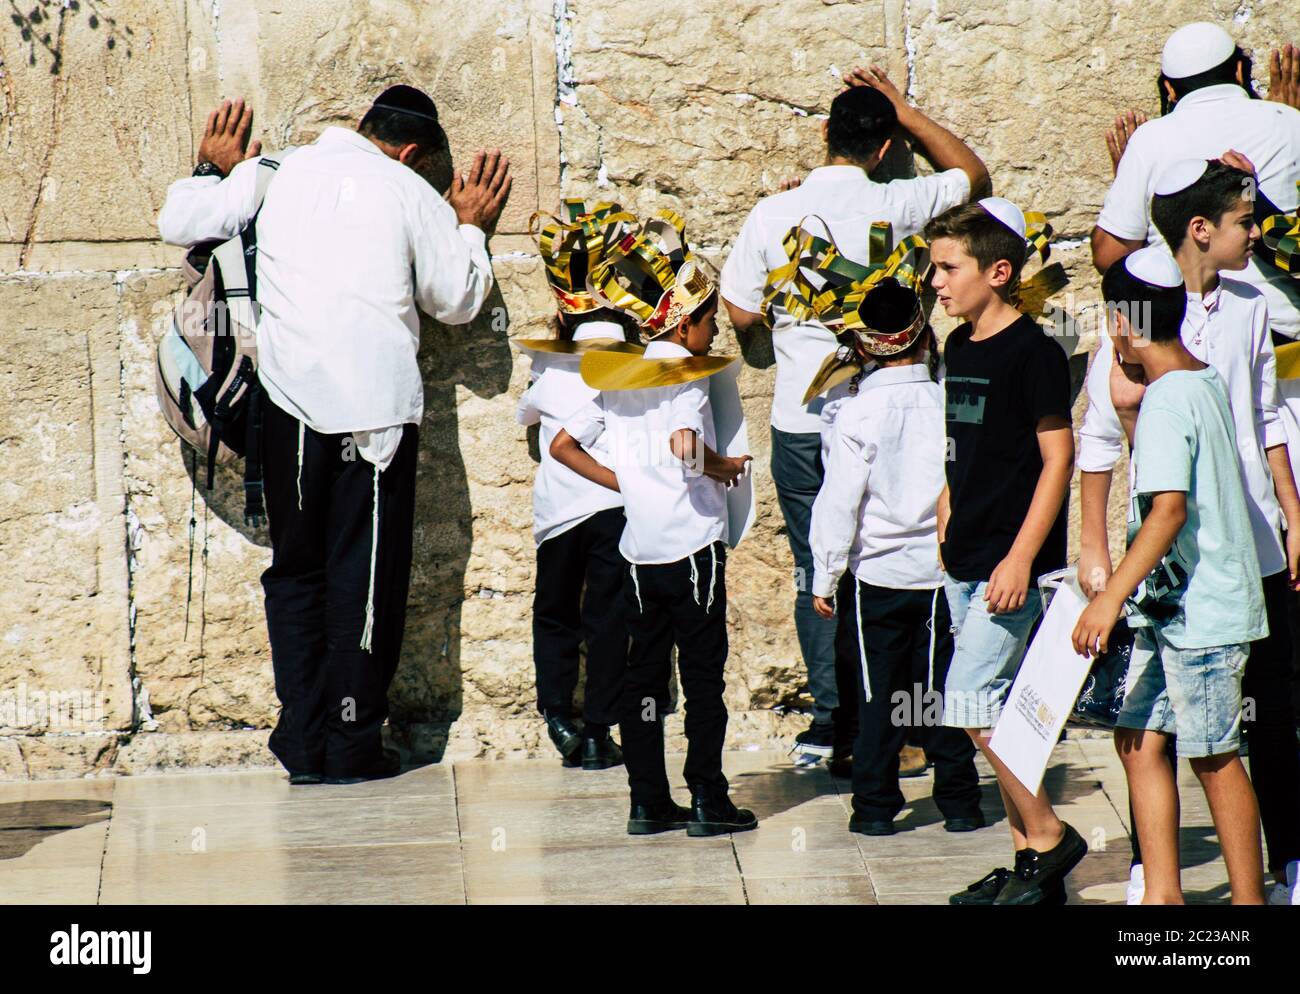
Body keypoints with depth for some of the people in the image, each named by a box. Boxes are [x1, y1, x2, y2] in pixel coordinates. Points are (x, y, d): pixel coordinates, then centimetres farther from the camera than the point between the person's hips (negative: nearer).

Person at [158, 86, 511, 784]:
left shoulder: (274, 174, 7)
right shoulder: (413, 196, 3)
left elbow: (178, 223, 11)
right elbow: (456, 303, 12)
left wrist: (213, 170, 29)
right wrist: (470, 228, 28)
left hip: (291, 399, 2)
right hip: (377, 404, -2)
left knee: (295, 569, 11)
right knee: (366, 576, 4)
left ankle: (303, 745, 8)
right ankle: (352, 744, 5)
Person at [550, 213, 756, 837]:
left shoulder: (618, 379, 9)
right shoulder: (686, 380, -11)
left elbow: (563, 446, 11)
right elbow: (685, 445, -28)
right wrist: (727, 466, -9)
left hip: (639, 548, 6)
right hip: (693, 545, -6)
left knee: (645, 671, 10)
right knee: (703, 674, 1)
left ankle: (647, 802, 11)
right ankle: (708, 801, 2)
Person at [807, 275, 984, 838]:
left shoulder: (857, 414, -12)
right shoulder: (950, 405, -5)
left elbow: (839, 501, -10)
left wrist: (825, 576, -2)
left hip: (877, 572, -2)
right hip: (943, 569, 2)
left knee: (877, 694, 6)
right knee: (942, 686, 9)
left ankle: (875, 806, 9)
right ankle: (958, 802, 13)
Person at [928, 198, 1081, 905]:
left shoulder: (1032, 353, -13)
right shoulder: (959, 349, 11)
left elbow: (1057, 458, -15)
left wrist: (1020, 558, -19)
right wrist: (947, 527, 15)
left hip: (1014, 562, -8)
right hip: (966, 563, 8)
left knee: (970, 701, -13)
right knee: (997, 714, 9)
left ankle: (1048, 835, -1)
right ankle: (1030, 856, 15)